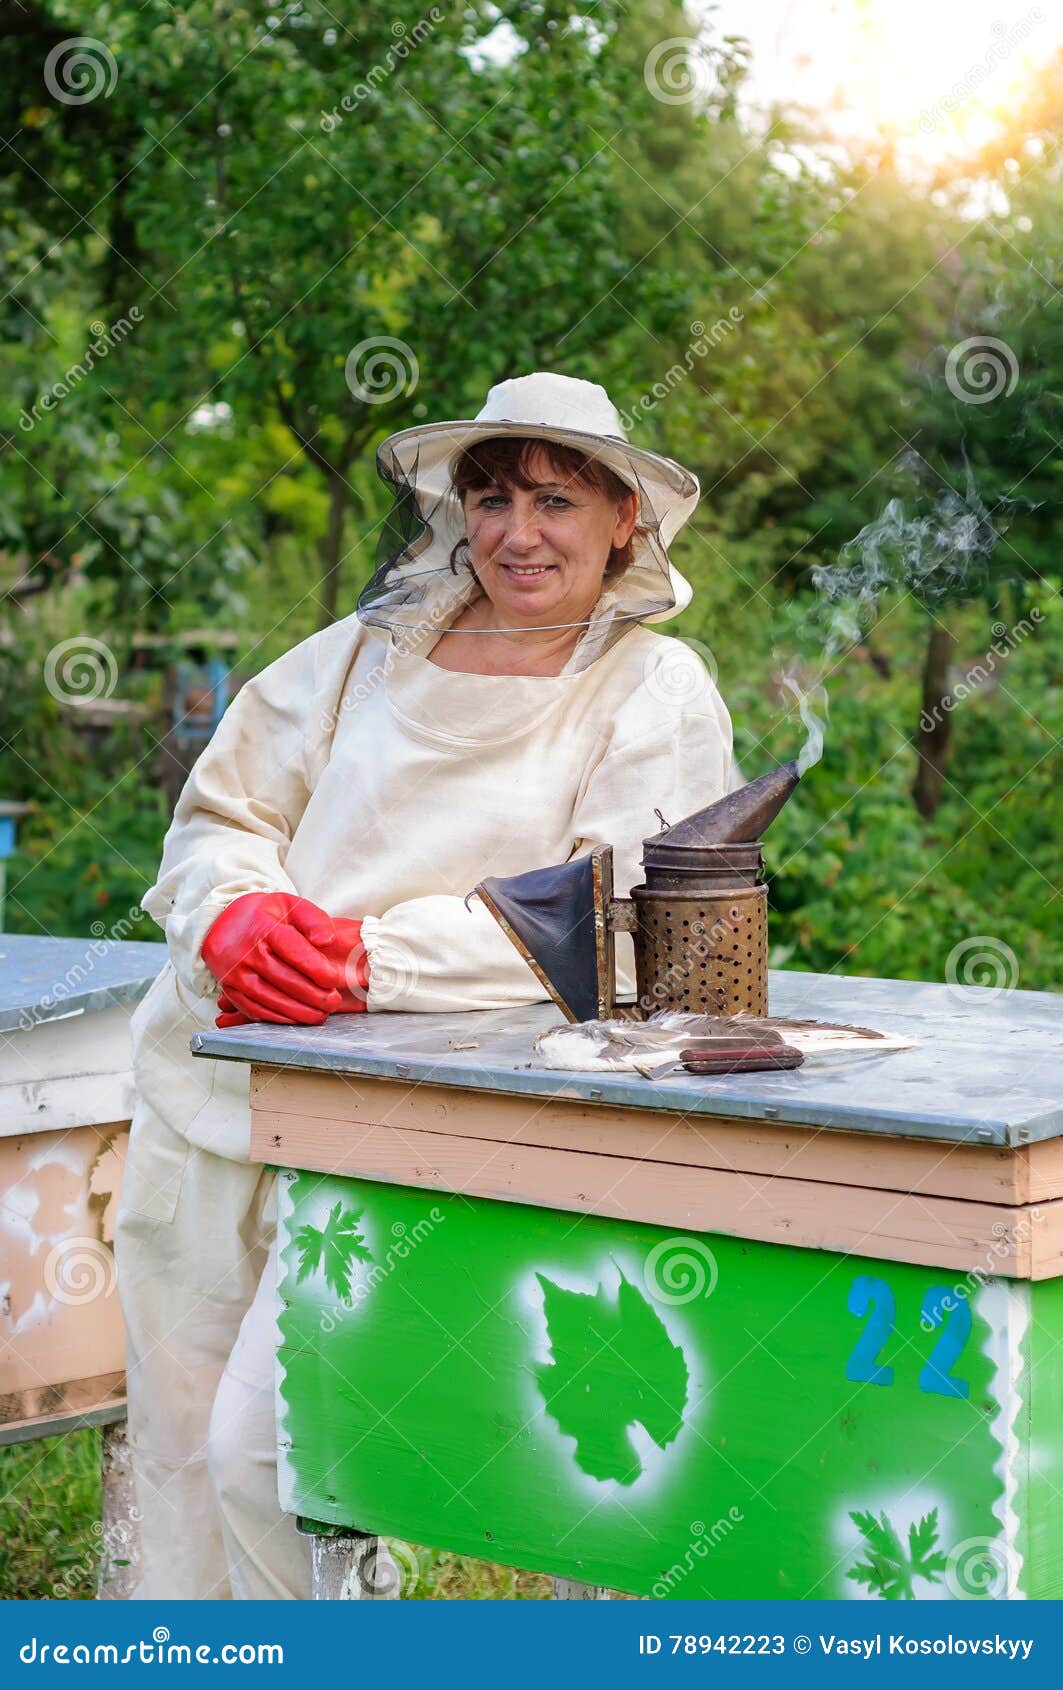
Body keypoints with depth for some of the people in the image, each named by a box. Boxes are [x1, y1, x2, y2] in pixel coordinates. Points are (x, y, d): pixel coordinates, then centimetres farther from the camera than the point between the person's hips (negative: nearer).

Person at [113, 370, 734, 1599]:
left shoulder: (655, 692, 0)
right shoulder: (372, 648, 13)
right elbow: (219, 816, 11)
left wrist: (371, 956, -19)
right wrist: (238, 915, -13)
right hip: (210, 1094, 5)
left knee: (263, 1449, -15)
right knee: (178, 1460, 11)